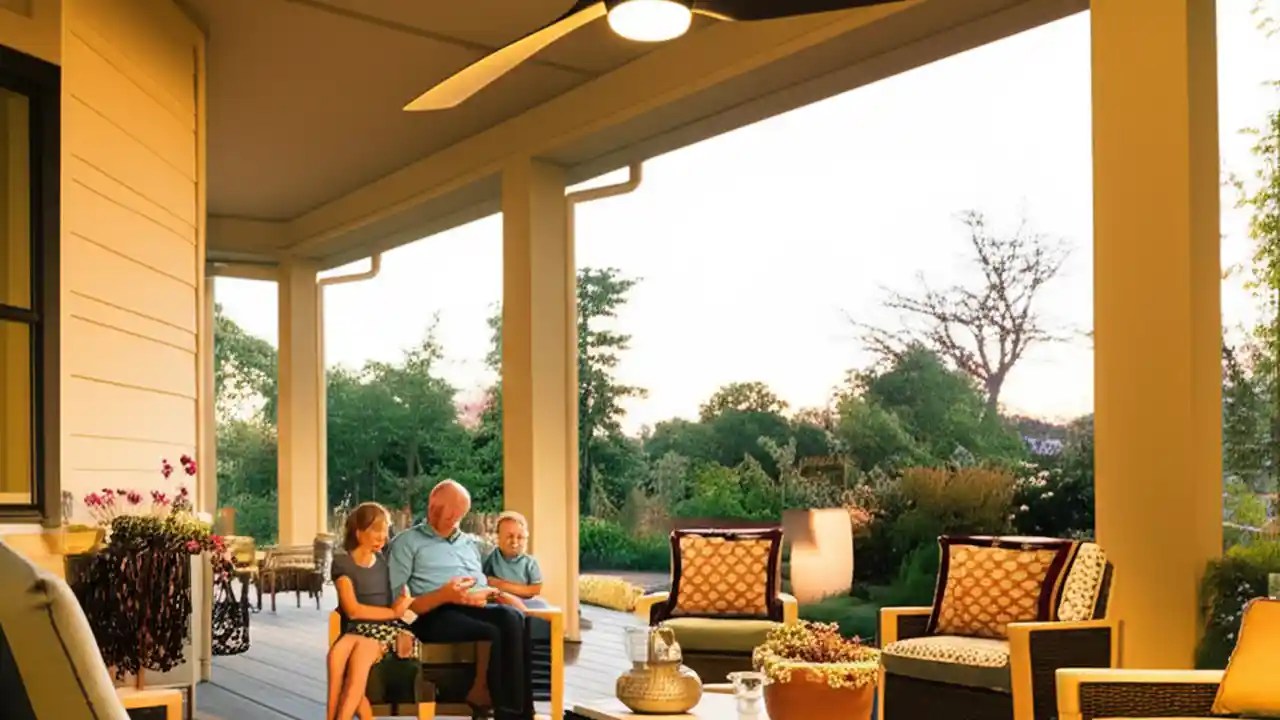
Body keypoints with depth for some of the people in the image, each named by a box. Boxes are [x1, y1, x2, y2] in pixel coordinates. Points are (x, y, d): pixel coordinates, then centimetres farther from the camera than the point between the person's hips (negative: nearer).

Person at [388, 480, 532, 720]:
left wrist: (485, 594, -4)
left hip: (477, 609, 5)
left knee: (512, 617, -32)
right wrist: (444, 595, -14)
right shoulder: (407, 542, 11)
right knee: (494, 633, -34)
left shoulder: (471, 543, 29)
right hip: (437, 614, -5)